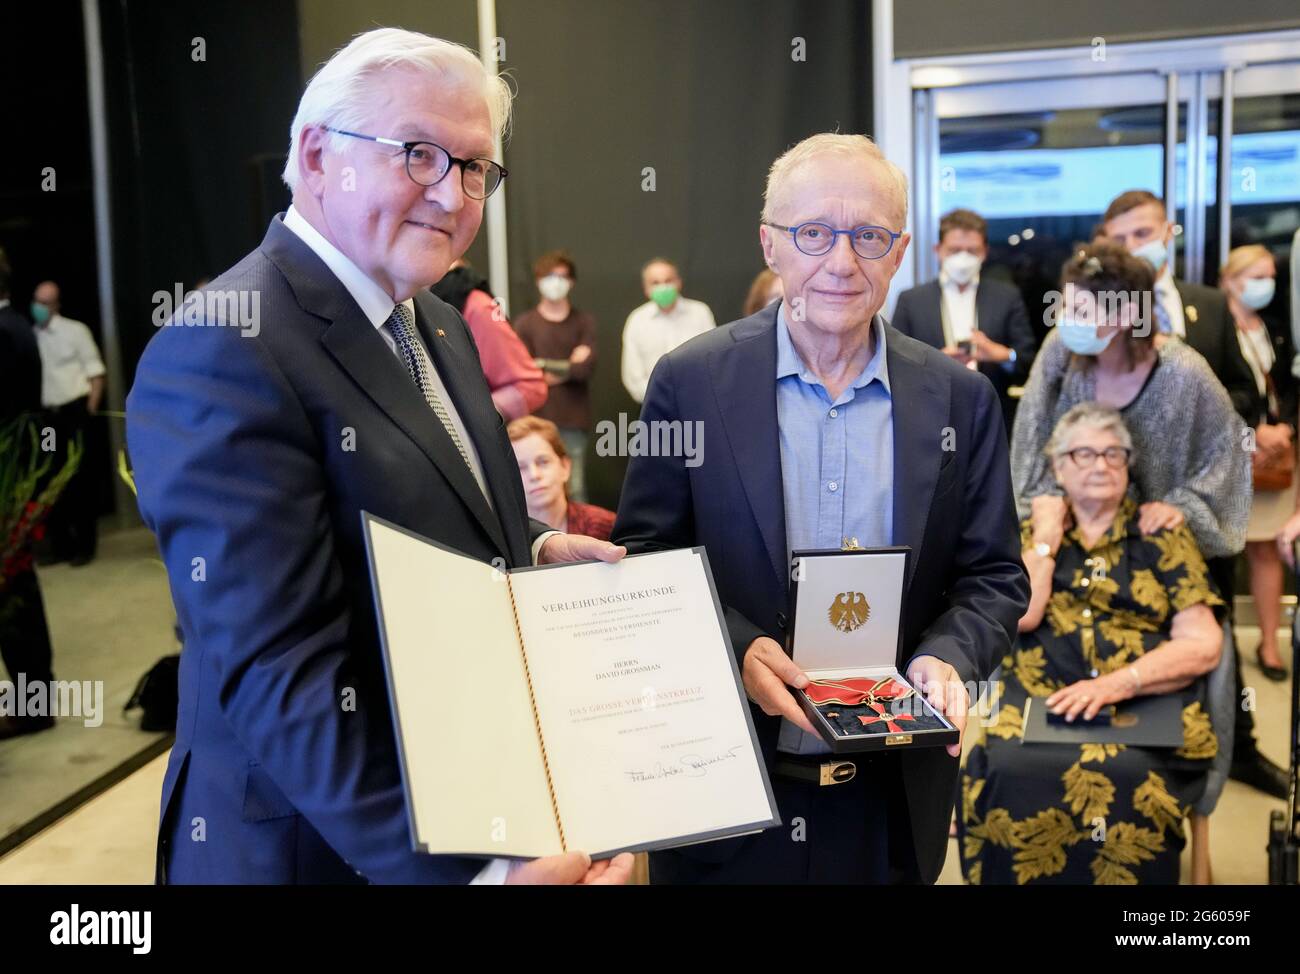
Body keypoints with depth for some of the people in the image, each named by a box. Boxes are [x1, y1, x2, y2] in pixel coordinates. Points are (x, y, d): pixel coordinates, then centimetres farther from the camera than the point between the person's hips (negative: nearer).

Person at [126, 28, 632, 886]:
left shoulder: (441, 327, 5)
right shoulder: (223, 353, -23)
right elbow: (277, 679, -27)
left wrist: (537, 551, -2)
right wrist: (476, 868, -29)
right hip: (330, 846, -8)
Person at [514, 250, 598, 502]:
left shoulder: (584, 322, 8)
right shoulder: (525, 323, 5)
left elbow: (587, 366, -5)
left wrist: (547, 367, -3)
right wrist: (569, 367, -2)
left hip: (573, 420, 0)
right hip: (538, 418, 0)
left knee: (575, 490, -2)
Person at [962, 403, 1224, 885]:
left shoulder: (1163, 536, 12)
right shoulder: (1029, 536, 16)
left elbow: (1204, 644, 2)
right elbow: (1020, 617, -2)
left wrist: (1117, 684, -12)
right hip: (1040, 702, 1)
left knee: (1123, 779, -35)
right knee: (1008, 773, -33)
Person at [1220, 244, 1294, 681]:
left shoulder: (1278, 331, 12)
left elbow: (1290, 388, 12)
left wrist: (1284, 428, -6)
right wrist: (1253, 433, -13)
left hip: (1276, 453, 5)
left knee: (1266, 548, 7)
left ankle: (1269, 643, 13)